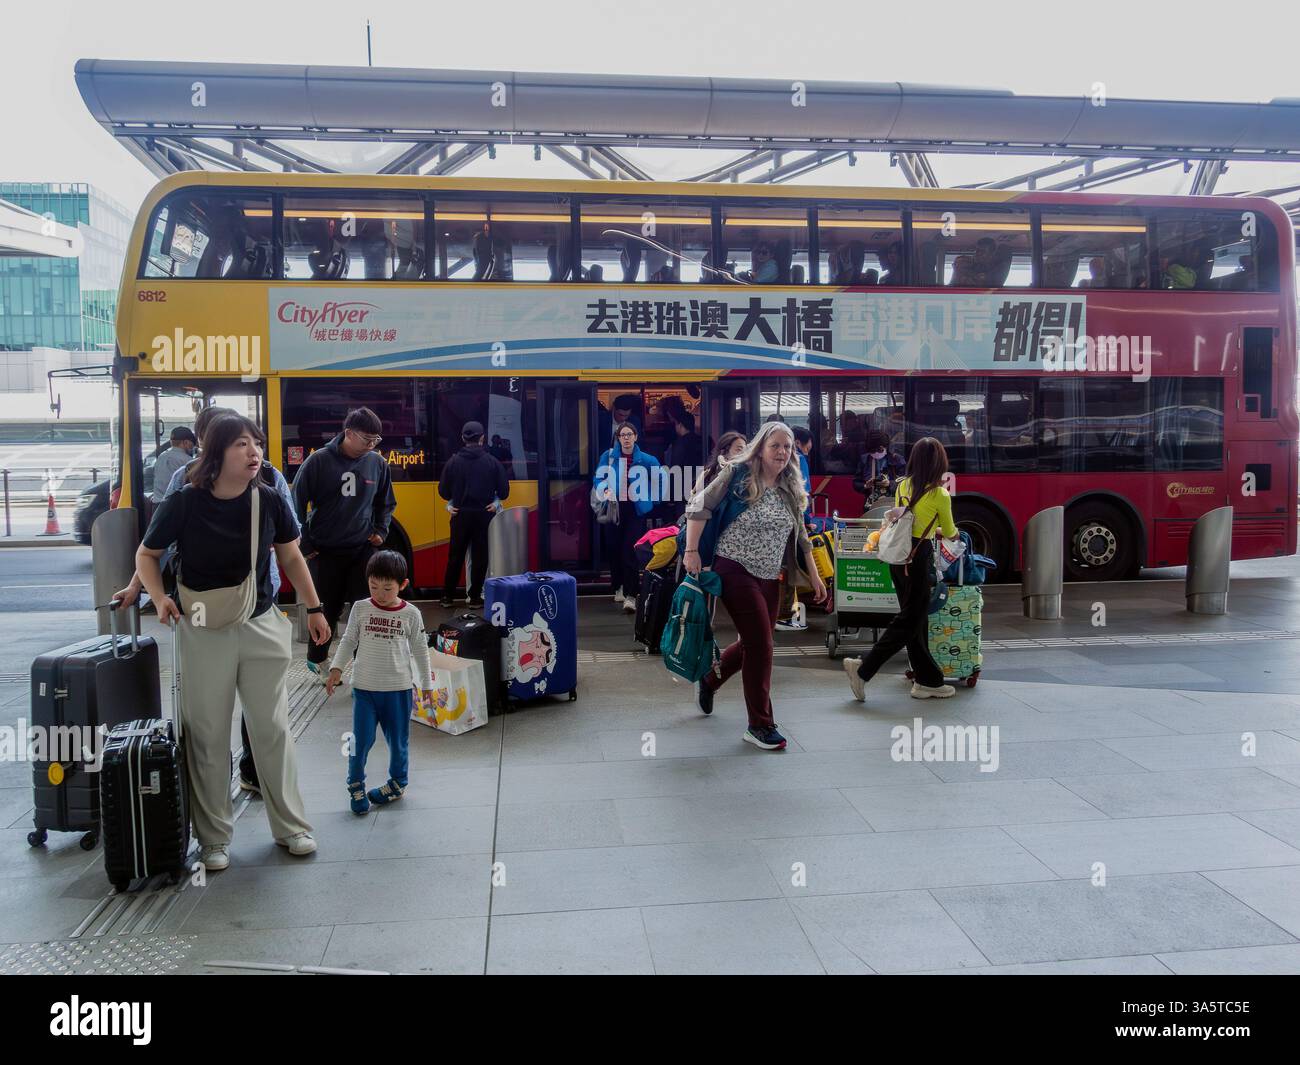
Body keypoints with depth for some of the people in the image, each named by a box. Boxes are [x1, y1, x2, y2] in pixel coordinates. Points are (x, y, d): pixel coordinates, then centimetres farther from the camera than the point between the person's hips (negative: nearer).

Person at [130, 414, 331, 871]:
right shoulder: (184, 504, -13)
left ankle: (291, 826, 24)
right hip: (204, 633, -1)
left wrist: (314, 609, 9)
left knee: (272, 729, 9)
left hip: (261, 627, 2)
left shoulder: (269, 501, -6)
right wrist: (161, 598, -15)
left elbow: (291, 558, 8)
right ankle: (214, 838, 22)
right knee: (208, 736, 7)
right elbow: (146, 555, 2)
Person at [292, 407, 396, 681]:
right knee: (328, 609, 9)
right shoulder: (319, 461, -10)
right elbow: (297, 502, -4)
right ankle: (317, 659, 31)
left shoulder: (377, 463, -1)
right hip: (326, 553, -2)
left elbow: (386, 502, 16)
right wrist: (306, 544, -4)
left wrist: (381, 531, 5)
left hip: (364, 550, 2)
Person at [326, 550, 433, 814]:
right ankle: (355, 784, 15)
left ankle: (398, 782, 28)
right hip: (364, 686, 0)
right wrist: (336, 667, -5)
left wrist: (426, 683, 7)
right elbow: (348, 641, 7)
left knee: (398, 739, 10)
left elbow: (420, 650, 4)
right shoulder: (360, 609, -2)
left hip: (399, 688, 0)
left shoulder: (411, 614, -4)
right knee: (361, 738, -3)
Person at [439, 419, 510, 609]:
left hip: (461, 515, 1)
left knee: (455, 557, 11)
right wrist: (495, 499, 17)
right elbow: (504, 490, -3)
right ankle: (475, 597, 9)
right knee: (480, 557, 7)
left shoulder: (454, 462, -3)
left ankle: (447, 596, 16)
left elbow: (443, 491, -1)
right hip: (483, 515, -1)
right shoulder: (492, 462, -5)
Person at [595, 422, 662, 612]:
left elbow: (659, 477, 11)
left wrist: (651, 499, 6)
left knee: (630, 552, -11)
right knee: (613, 549, 10)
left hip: (635, 511, -2)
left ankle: (630, 596, -11)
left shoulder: (645, 459, -1)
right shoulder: (608, 457, -1)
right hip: (614, 509, 2)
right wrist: (606, 490, -22)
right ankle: (618, 587, 30)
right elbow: (599, 478, -2)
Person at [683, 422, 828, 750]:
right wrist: (691, 551, -17)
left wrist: (814, 575, 15)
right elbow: (699, 506, -10)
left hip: (769, 578, 7)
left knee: (752, 643, 14)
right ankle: (760, 725, 3)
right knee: (761, 645, -9)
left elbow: (800, 536, 18)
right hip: (735, 570, -7)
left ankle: (709, 682, 41)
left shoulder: (791, 490, 11)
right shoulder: (737, 474, -8)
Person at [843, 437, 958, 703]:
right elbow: (949, 532, 7)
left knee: (916, 619, 13)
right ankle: (864, 669, -5)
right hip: (918, 557, -7)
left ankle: (927, 680, 19)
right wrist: (954, 533, 31)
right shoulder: (940, 495, -9)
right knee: (909, 621, 1)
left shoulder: (903, 486, 6)